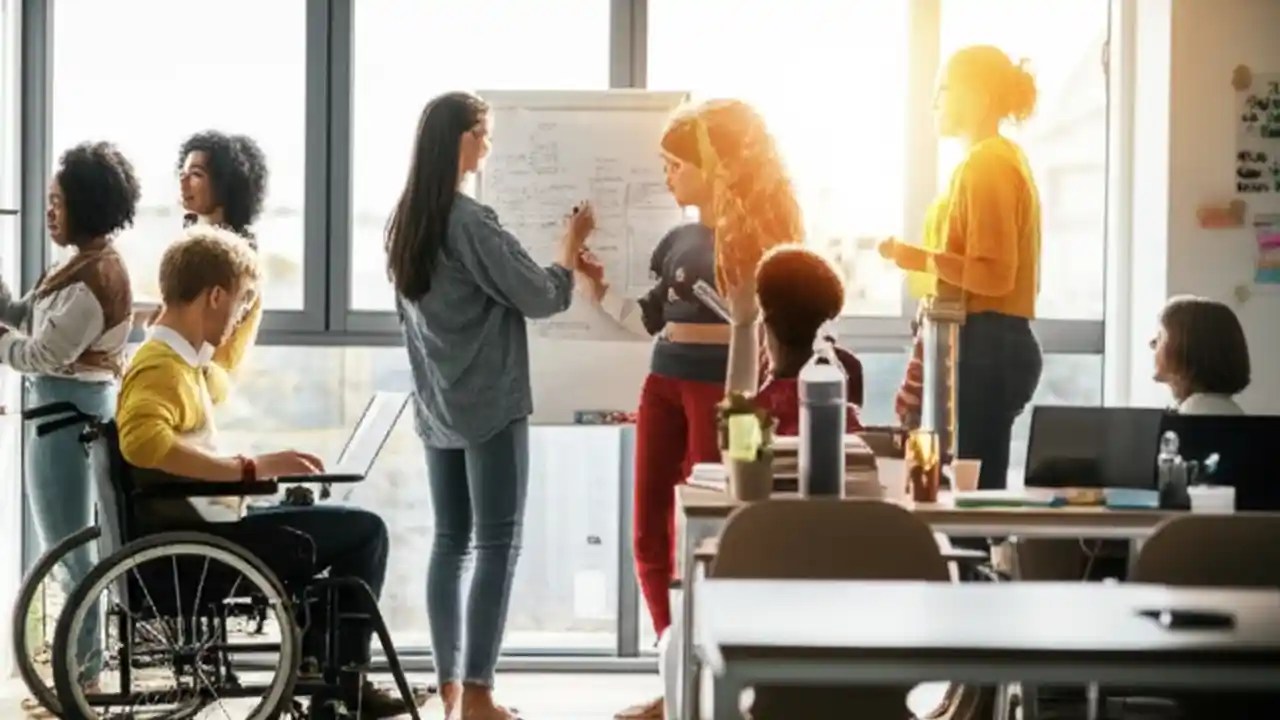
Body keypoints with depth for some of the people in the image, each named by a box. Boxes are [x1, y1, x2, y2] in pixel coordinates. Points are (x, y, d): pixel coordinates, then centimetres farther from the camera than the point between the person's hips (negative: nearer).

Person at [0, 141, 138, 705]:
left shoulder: (93, 277, -20)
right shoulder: (91, 264, 12)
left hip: (69, 408, -11)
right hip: (73, 404, 11)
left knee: (68, 542, -3)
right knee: (71, 539, 19)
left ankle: (82, 673, 5)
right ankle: (78, 648, 31)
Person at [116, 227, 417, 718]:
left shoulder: (180, 358, 11)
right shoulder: (161, 366, -20)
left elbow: (218, 380, 35)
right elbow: (140, 439, -41)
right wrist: (250, 469, -40)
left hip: (200, 530, 11)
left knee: (315, 519, 32)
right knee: (363, 532, -5)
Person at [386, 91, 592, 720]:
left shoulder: (405, 221, 9)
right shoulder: (471, 222, -16)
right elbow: (539, 297, -12)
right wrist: (570, 249, 4)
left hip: (437, 407, 8)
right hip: (490, 406, -8)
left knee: (450, 541, 10)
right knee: (497, 544, -4)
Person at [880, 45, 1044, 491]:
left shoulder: (986, 164, -12)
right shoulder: (1003, 159, 20)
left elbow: (995, 274, -19)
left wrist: (920, 259, -22)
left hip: (983, 347, -10)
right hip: (995, 343, 10)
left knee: (972, 487, -11)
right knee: (979, 483, 9)